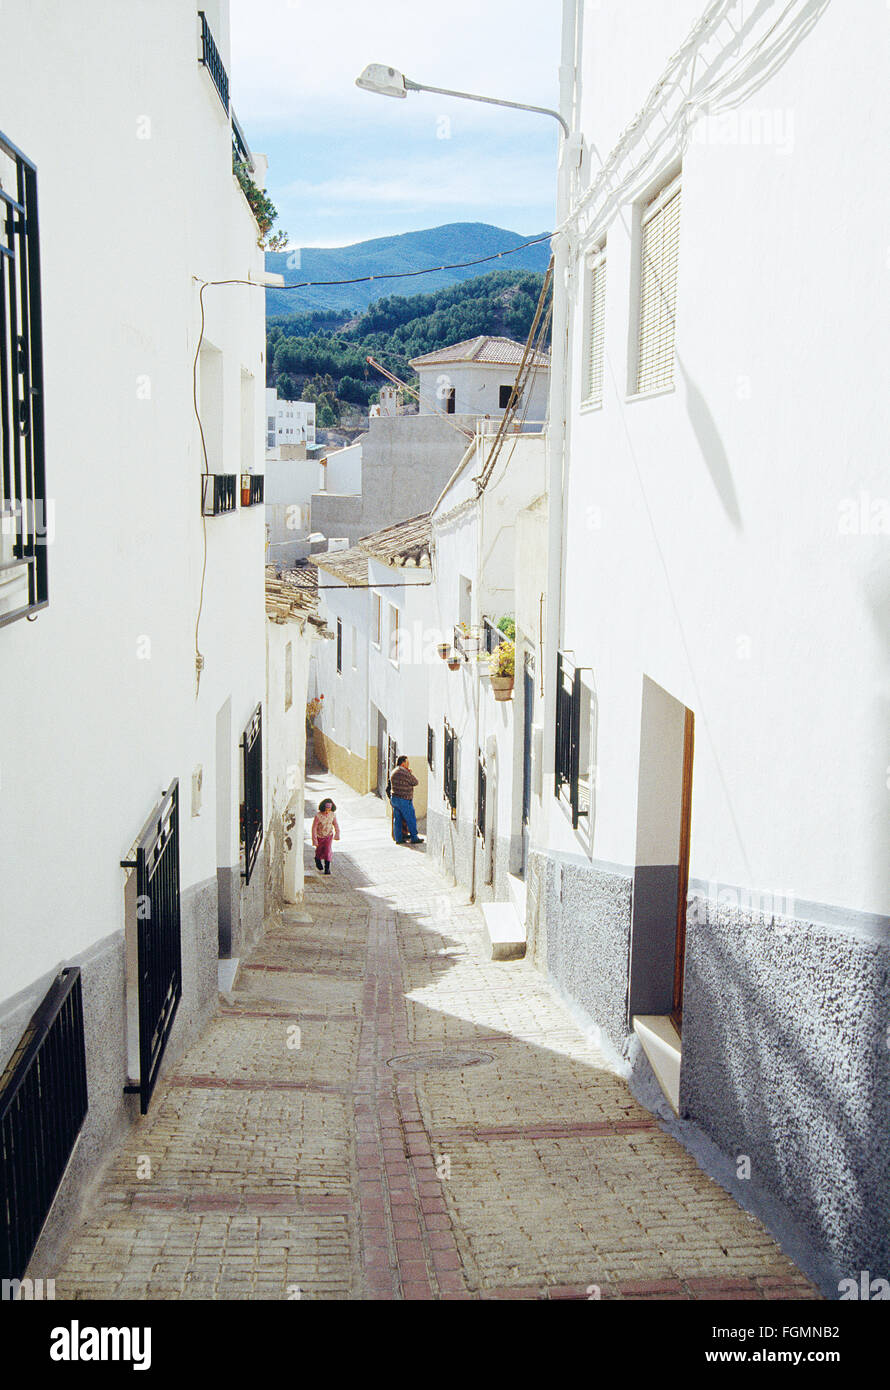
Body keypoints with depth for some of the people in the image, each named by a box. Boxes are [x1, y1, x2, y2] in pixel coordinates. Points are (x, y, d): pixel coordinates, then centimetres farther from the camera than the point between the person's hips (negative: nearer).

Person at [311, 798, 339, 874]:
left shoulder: (332, 815, -17)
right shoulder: (318, 816, -27)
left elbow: (335, 825, 0)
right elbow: (314, 828, -22)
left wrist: (337, 834, 7)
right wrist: (314, 839, -23)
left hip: (329, 835, 1)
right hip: (319, 836, -1)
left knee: (327, 850, -12)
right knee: (319, 851, 18)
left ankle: (327, 868, -1)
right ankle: (317, 859, 50)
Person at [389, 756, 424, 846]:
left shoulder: (393, 772, 11)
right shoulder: (405, 772, -16)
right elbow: (415, 783, -7)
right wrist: (410, 773, 4)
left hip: (394, 798, 8)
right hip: (404, 800, -8)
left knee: (397, 820, 9)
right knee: (411, 820, 1)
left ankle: (398, 839, 10)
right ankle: (414, 838, 5)